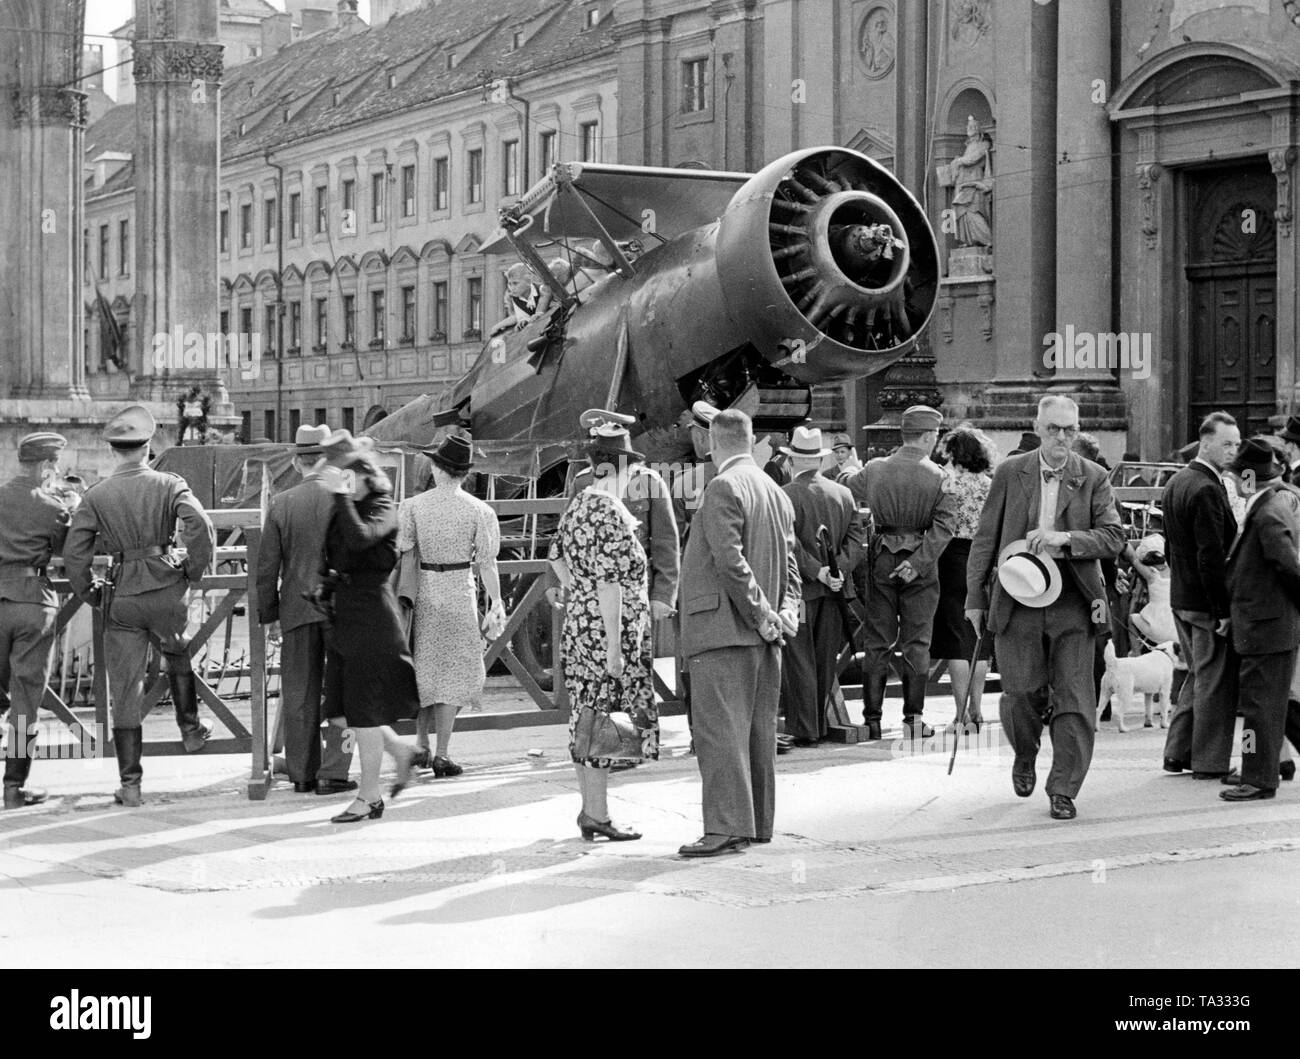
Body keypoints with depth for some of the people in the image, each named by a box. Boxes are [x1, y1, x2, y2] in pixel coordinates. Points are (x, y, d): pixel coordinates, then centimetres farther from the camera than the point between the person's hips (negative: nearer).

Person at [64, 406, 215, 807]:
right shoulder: (169, 485, -2)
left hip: (122, 597, 0)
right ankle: (190, 729, 31)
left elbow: (74, 553, -4)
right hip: (166, 590, 0)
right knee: (178, 654, 32)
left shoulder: (96, 495, 1)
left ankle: (130, 784, 6)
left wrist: (90, 593, 10)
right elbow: (200, 525, -17)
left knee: (125, 689, 5)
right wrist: (194, 571, -4)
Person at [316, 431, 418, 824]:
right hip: (342, 617, 8)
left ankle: (369, 797, 7)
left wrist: (342, 496, -26)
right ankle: (401, 751, 30)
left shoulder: (381, 509, -11)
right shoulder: (342, 510, 12)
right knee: (341, 713, 9)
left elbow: (360, 538, -31)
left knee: (363, 710, -3)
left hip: (372, 616, -8)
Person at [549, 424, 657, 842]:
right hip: (608, 631, -9)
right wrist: (614, 646, -20)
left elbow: (557, 557, 23)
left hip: (578, 625, 9)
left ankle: (589, 809, 21)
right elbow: (610, 584, -21)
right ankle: (598, 816, 2)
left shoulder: (578, 505, 10)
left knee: (587, 716, 14)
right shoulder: (612, 516, -18)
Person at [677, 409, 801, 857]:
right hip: (761, 635, 9)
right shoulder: (776, 492, 16)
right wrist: (786, 608, 4)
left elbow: (730, 560, -19)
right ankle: (757, 823, 19)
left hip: (723, 628, -9)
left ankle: (726, 826, -13)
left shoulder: (723, 489, -12)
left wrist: (762, 614, -14)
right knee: (758, 730, 12)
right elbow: (790, 560, 15)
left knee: (720, 728, -9)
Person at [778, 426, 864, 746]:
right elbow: (856, 538, 1)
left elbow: (789, 545, -17)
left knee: (798, 660, 0)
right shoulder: (844, 494, 7)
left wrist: (818, 571, -14)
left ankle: (804, 730, -1)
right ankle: (819, 726, 19)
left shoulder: (786, 496, -10)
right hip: (834, 591, 5)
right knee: (825, 660, 12)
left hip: (800, 588, -5)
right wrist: (838, 570, -8)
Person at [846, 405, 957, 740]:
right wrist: (917, 562, -16)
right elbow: (944, 525, -15)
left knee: (877, 641, 9)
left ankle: (872, 718, 9)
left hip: (882, 560, 2)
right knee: (916, 642, 6)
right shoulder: (937, 477, -8)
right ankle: (914, 718, 6)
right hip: (920, 565, -2)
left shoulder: (874, 469, 0)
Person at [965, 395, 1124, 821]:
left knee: (1073, 701, -2)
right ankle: (1025, 758, 32)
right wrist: (975, 596, 5)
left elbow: (1114, 536, -3)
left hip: (1072, 600, 0)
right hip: (1018, 599, 0)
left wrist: (1064, 538, -18)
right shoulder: (1010, 472, 4)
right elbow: (985, 537, 7)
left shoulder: (1093, 478, 4)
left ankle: (1063, 791, 8)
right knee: (1021, 692, 1)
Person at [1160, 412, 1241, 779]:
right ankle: (1209, 762, 7)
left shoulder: (1175, 483, 10)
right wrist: (1223, 610, -20)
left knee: (1198, 675, 20)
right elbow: (1211, 557, -23)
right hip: (1207, 602, -9)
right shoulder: (1207, 490, -20)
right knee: (1216, 681, 1)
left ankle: (1177, 753, 22)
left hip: (1181, 598, 9)